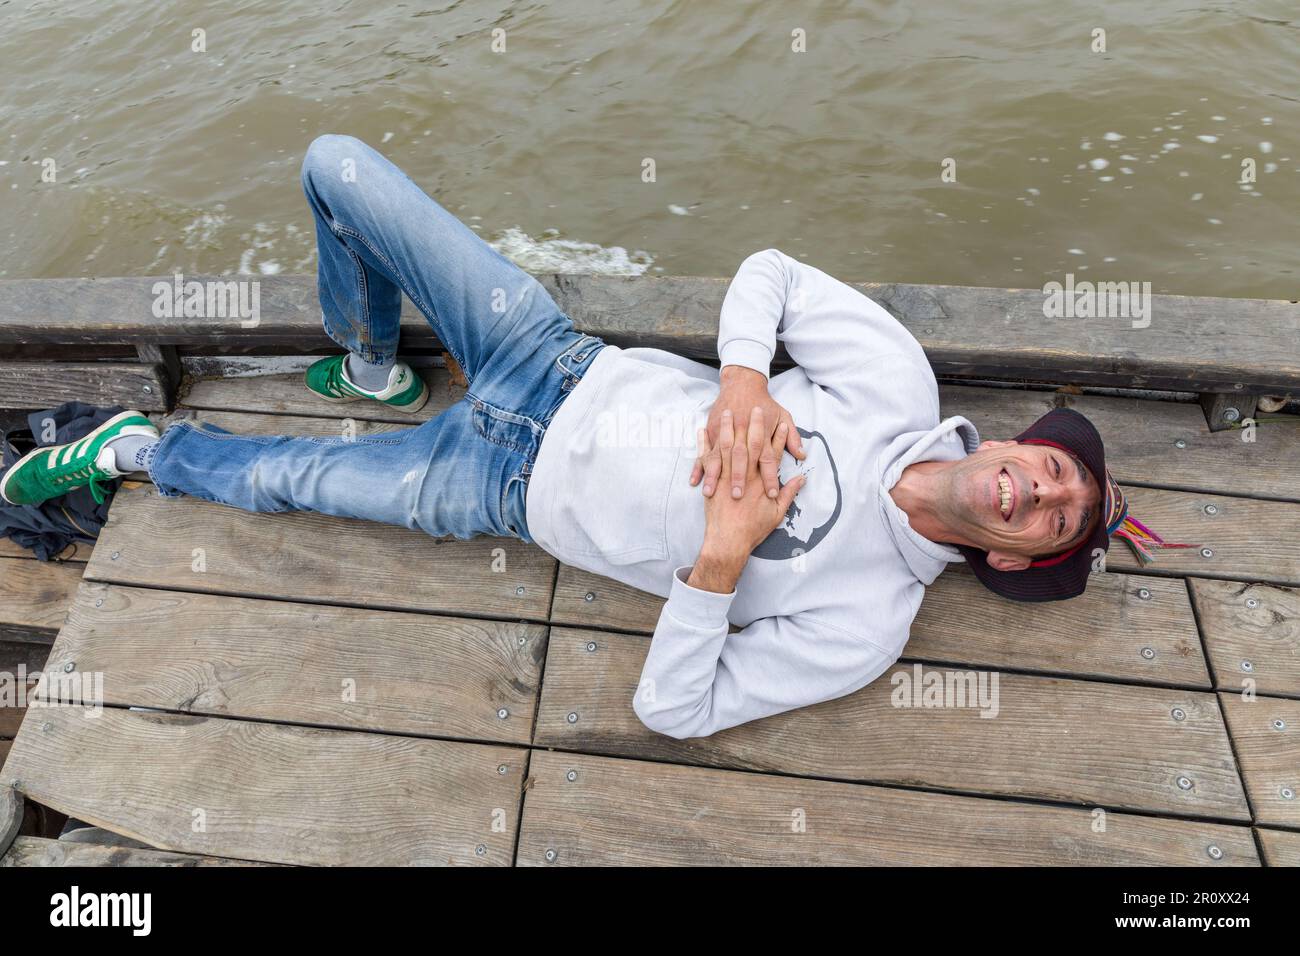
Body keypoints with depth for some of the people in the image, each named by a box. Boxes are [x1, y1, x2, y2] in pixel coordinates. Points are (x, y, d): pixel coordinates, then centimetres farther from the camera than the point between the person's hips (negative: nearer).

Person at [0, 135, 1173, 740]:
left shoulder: (863, 626, -12)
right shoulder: (901, 385, -6)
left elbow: (675, 712, -14)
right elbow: (769, 269, -1)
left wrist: (722, 557, -28)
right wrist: (740, 379, -19)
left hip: (519, 493, -2)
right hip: (565, 366, 3)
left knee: (269, 475, -1)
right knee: (337, 164, 0)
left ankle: (137, 448, 37)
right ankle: (372, 366, 27)